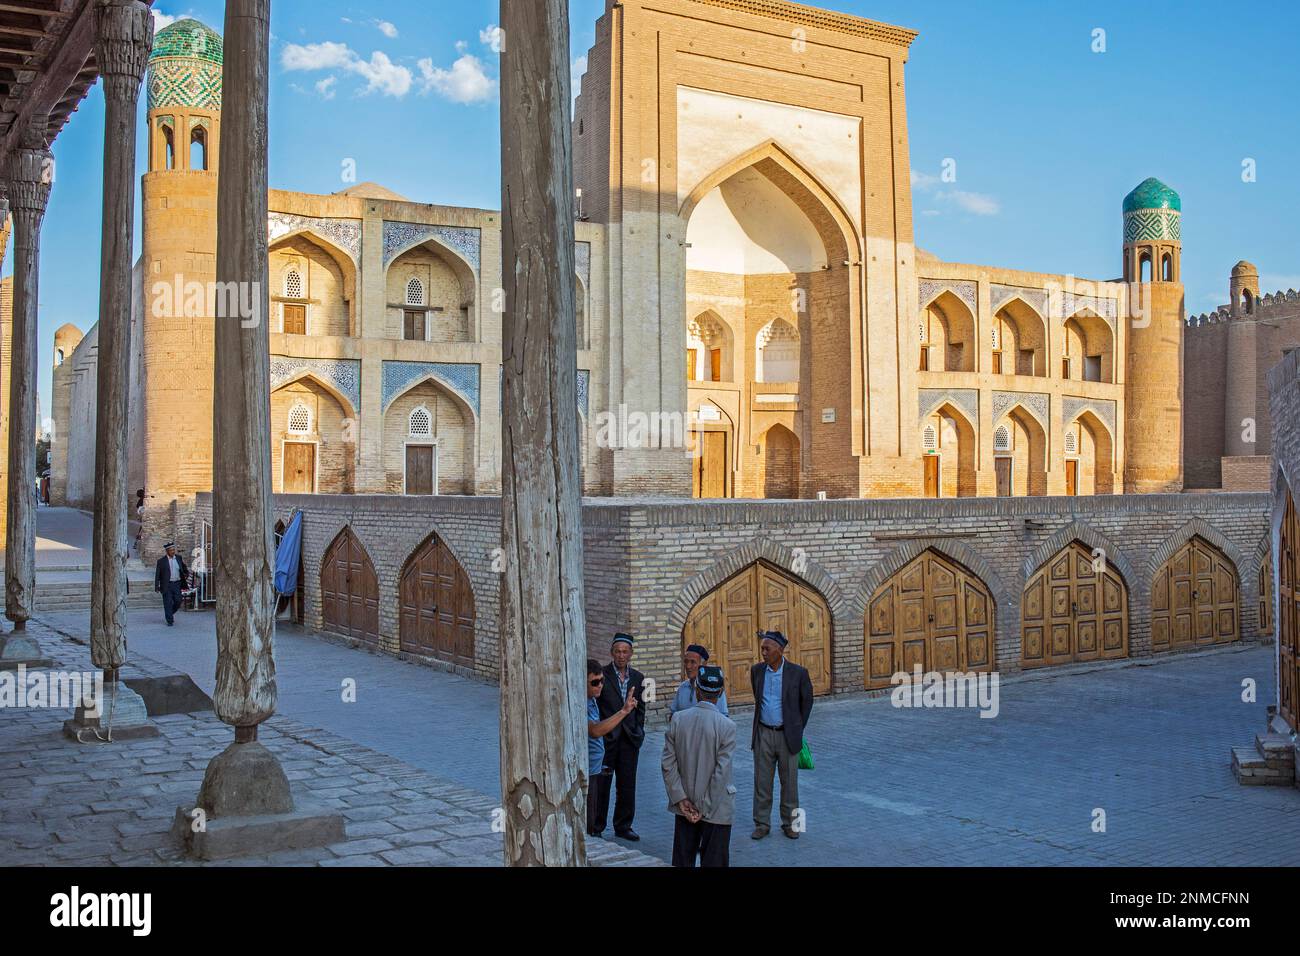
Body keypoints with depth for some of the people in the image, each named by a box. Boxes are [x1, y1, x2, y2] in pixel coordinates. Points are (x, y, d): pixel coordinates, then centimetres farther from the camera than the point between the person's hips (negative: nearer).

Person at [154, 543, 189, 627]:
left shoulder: (179, 558, 7)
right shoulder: (161, 561, -4)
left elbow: (184, 569, 18)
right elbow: (157, 575, -3)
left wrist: (186, 573, -5)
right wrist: (157, 587, -8)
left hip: (177, 584, 3)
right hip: (167, 585, -3)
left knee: (178, 601, 2)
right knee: (168, 603, -1)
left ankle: (170, 613, 30)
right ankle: (170, 621, 6)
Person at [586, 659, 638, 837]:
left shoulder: (591, 700, 9)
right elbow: (595, 731, -35)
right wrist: (624, 711, -38)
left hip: (597, 768, 9)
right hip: (586, 773, -9)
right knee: (587, 828, -4)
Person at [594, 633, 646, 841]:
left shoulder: (638, 677, 8)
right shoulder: (602, 674, -8)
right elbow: (594, 704, -6)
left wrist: (638, 732, 7)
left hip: (629, 738, 4)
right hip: (606, 737, -4)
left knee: (627, 786, 10)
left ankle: (623, 826, 22)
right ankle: (596, 827, 14)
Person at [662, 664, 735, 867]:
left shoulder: (678, 720, -6)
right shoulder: (726, 726, -16)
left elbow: (668, 764, -6)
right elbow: (721, 772, -17)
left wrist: (681, 799, -2)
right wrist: (706, 809, -11)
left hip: (684, 807, 4)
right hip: (715, 809, -4)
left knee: (682, 860, 15)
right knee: (714, 861, 7)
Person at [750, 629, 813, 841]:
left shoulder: (798, 673, -9)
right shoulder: (757, 671, 0)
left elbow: (807, 700, 6)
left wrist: (798, 727, 9)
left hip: (787, 735, -2)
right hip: (763, 734, 2)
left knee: (789, 782, 7)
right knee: (762, 781, 5)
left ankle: (789, 823, 20)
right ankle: (762, 823, 16)